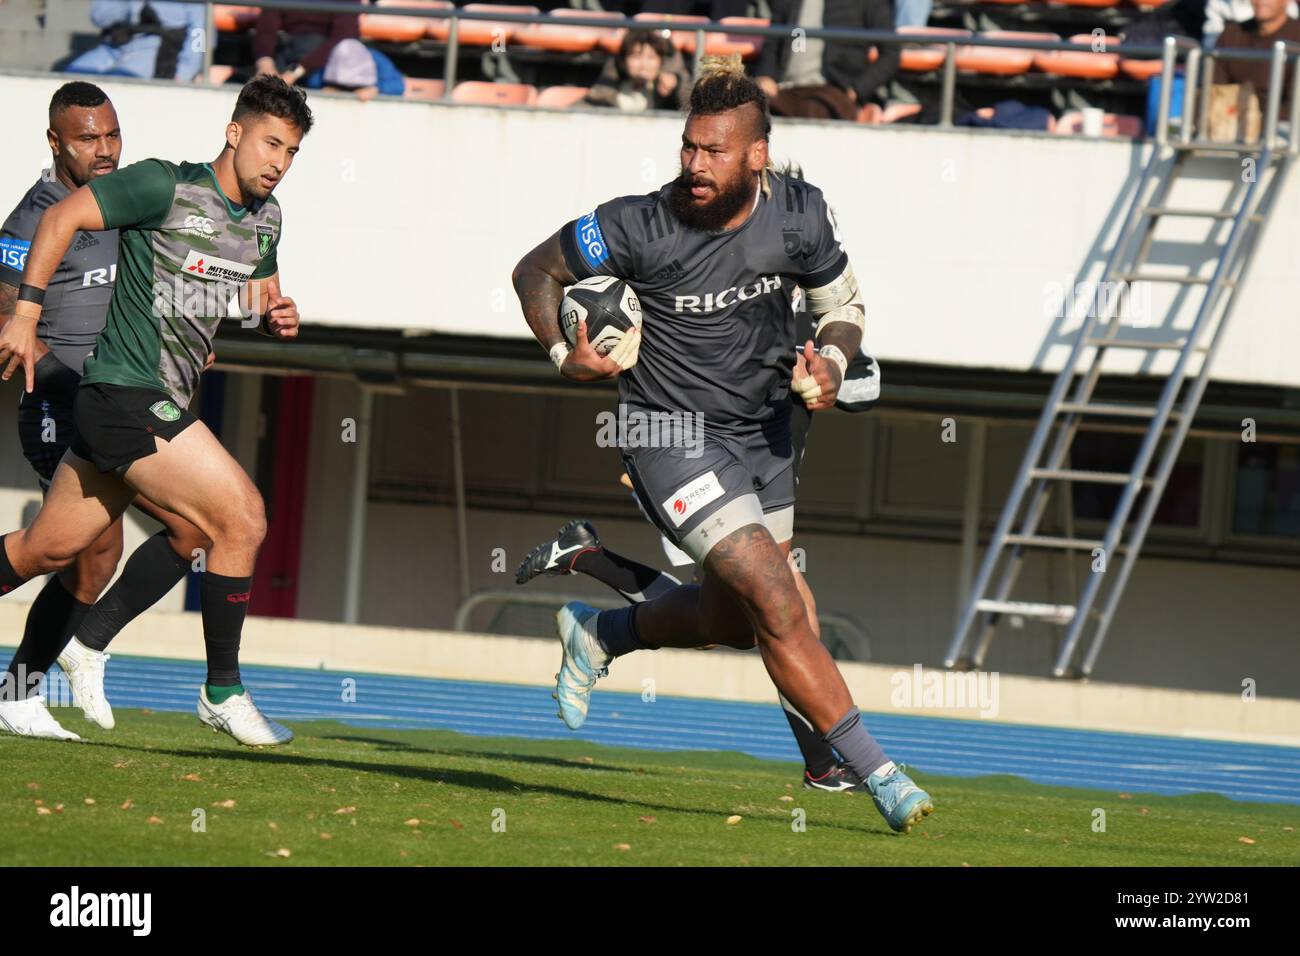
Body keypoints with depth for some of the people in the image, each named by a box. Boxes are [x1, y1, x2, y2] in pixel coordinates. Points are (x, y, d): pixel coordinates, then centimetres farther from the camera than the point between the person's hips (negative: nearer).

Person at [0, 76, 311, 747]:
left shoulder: (264, 218, 12)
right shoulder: (165, 187, -13)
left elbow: (258, 295, 26)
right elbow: (62, 217, -11)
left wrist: (278, 318, 2)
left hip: (160, 405, 9)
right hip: (129, 396, -9)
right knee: (241, 517, -13)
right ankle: (223, 693, -3)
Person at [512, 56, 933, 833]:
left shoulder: (799, 215, -12)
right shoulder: (639, 227, -20)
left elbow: (843, 304, 4)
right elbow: (536, 272, -4)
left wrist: (832, 360, -17)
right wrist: (565, 356, -19)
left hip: (763, 428, 5)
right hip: (673, 438, -5)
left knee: (734, 618, 17)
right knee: (778, 604, -17)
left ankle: (597, 633, 45)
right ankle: (878, 774, -11)